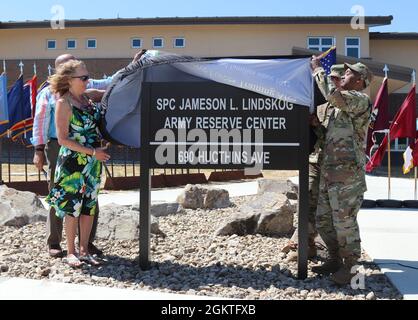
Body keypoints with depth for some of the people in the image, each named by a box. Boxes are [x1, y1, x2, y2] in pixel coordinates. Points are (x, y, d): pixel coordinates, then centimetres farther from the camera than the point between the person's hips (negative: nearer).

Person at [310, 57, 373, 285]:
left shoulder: (360, 100, -7)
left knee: (344, 222, -3)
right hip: (329, 172, 9)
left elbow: (333, 94, -23)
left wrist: (318, 69, -11)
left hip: (347, 173, -9)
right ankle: (335, 260, 27)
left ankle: (349, 266, 10)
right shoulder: (342, 103, 22)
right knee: (323, 220, 13)